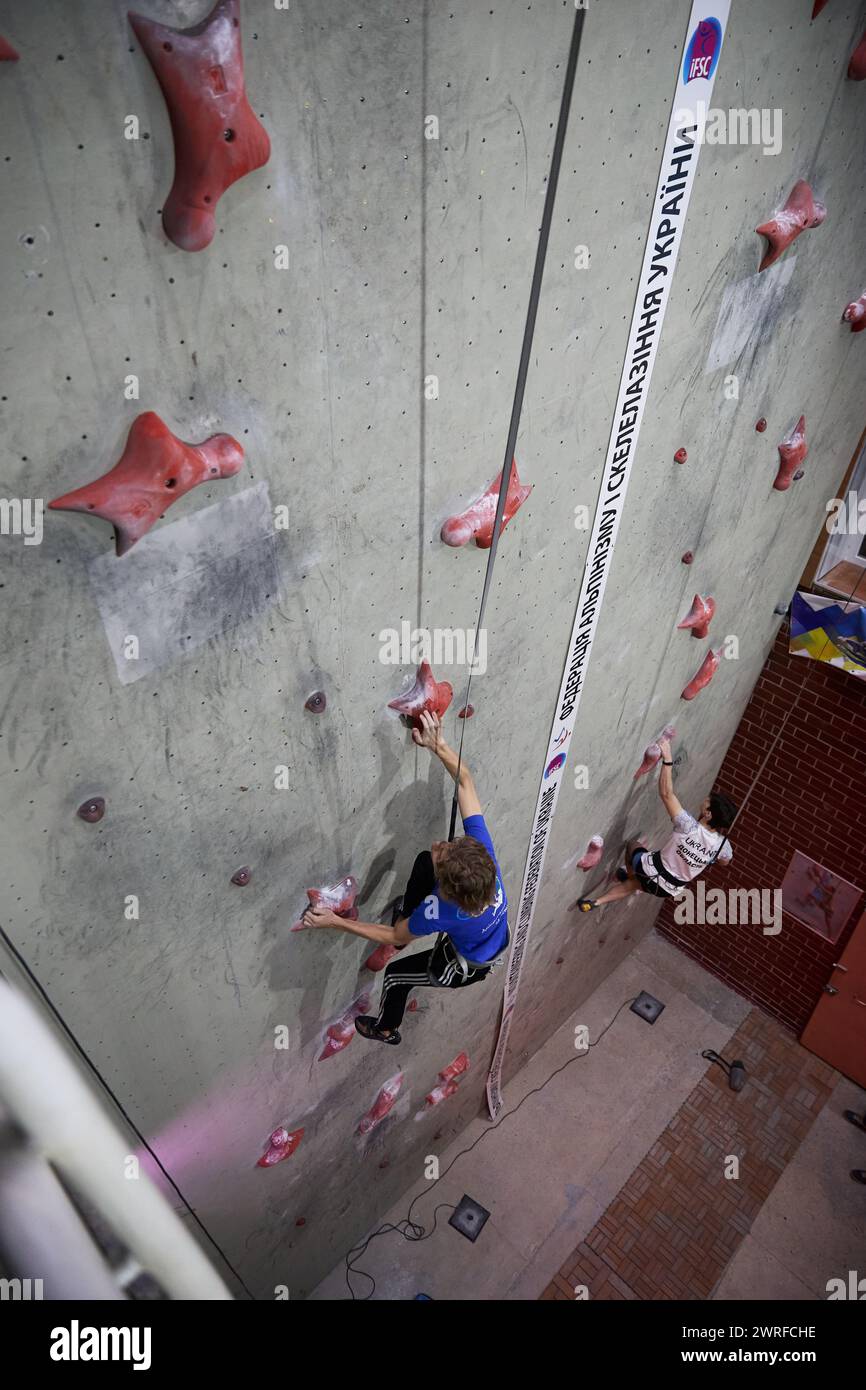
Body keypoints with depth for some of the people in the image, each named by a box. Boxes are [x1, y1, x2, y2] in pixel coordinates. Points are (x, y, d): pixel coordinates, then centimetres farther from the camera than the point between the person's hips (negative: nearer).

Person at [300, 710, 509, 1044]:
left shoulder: (440, 911, -44)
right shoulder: (480, 846, -38)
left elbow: (396, 937, -23)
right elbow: (465, 781, -31)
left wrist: (334, 921, -24)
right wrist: (438, 745, -43)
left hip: (467, 966, -4)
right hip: (495, 938, 5)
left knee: (395, 975, 22)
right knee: (422, 861, 8)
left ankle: (386, 1029, 54)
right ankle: (407, 913, 36)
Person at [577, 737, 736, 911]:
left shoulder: (689, 827, -33)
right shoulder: (722, 844, -20)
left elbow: (666, 794, -31)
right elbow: (725, 861, 6)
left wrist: (667, 758, -31)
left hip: (653, 873, -5)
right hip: (671, 889, 5)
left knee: (634, 845, 27)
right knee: (633, 884, 31)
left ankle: (630, 875, 49)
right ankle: (597, 902, 34)